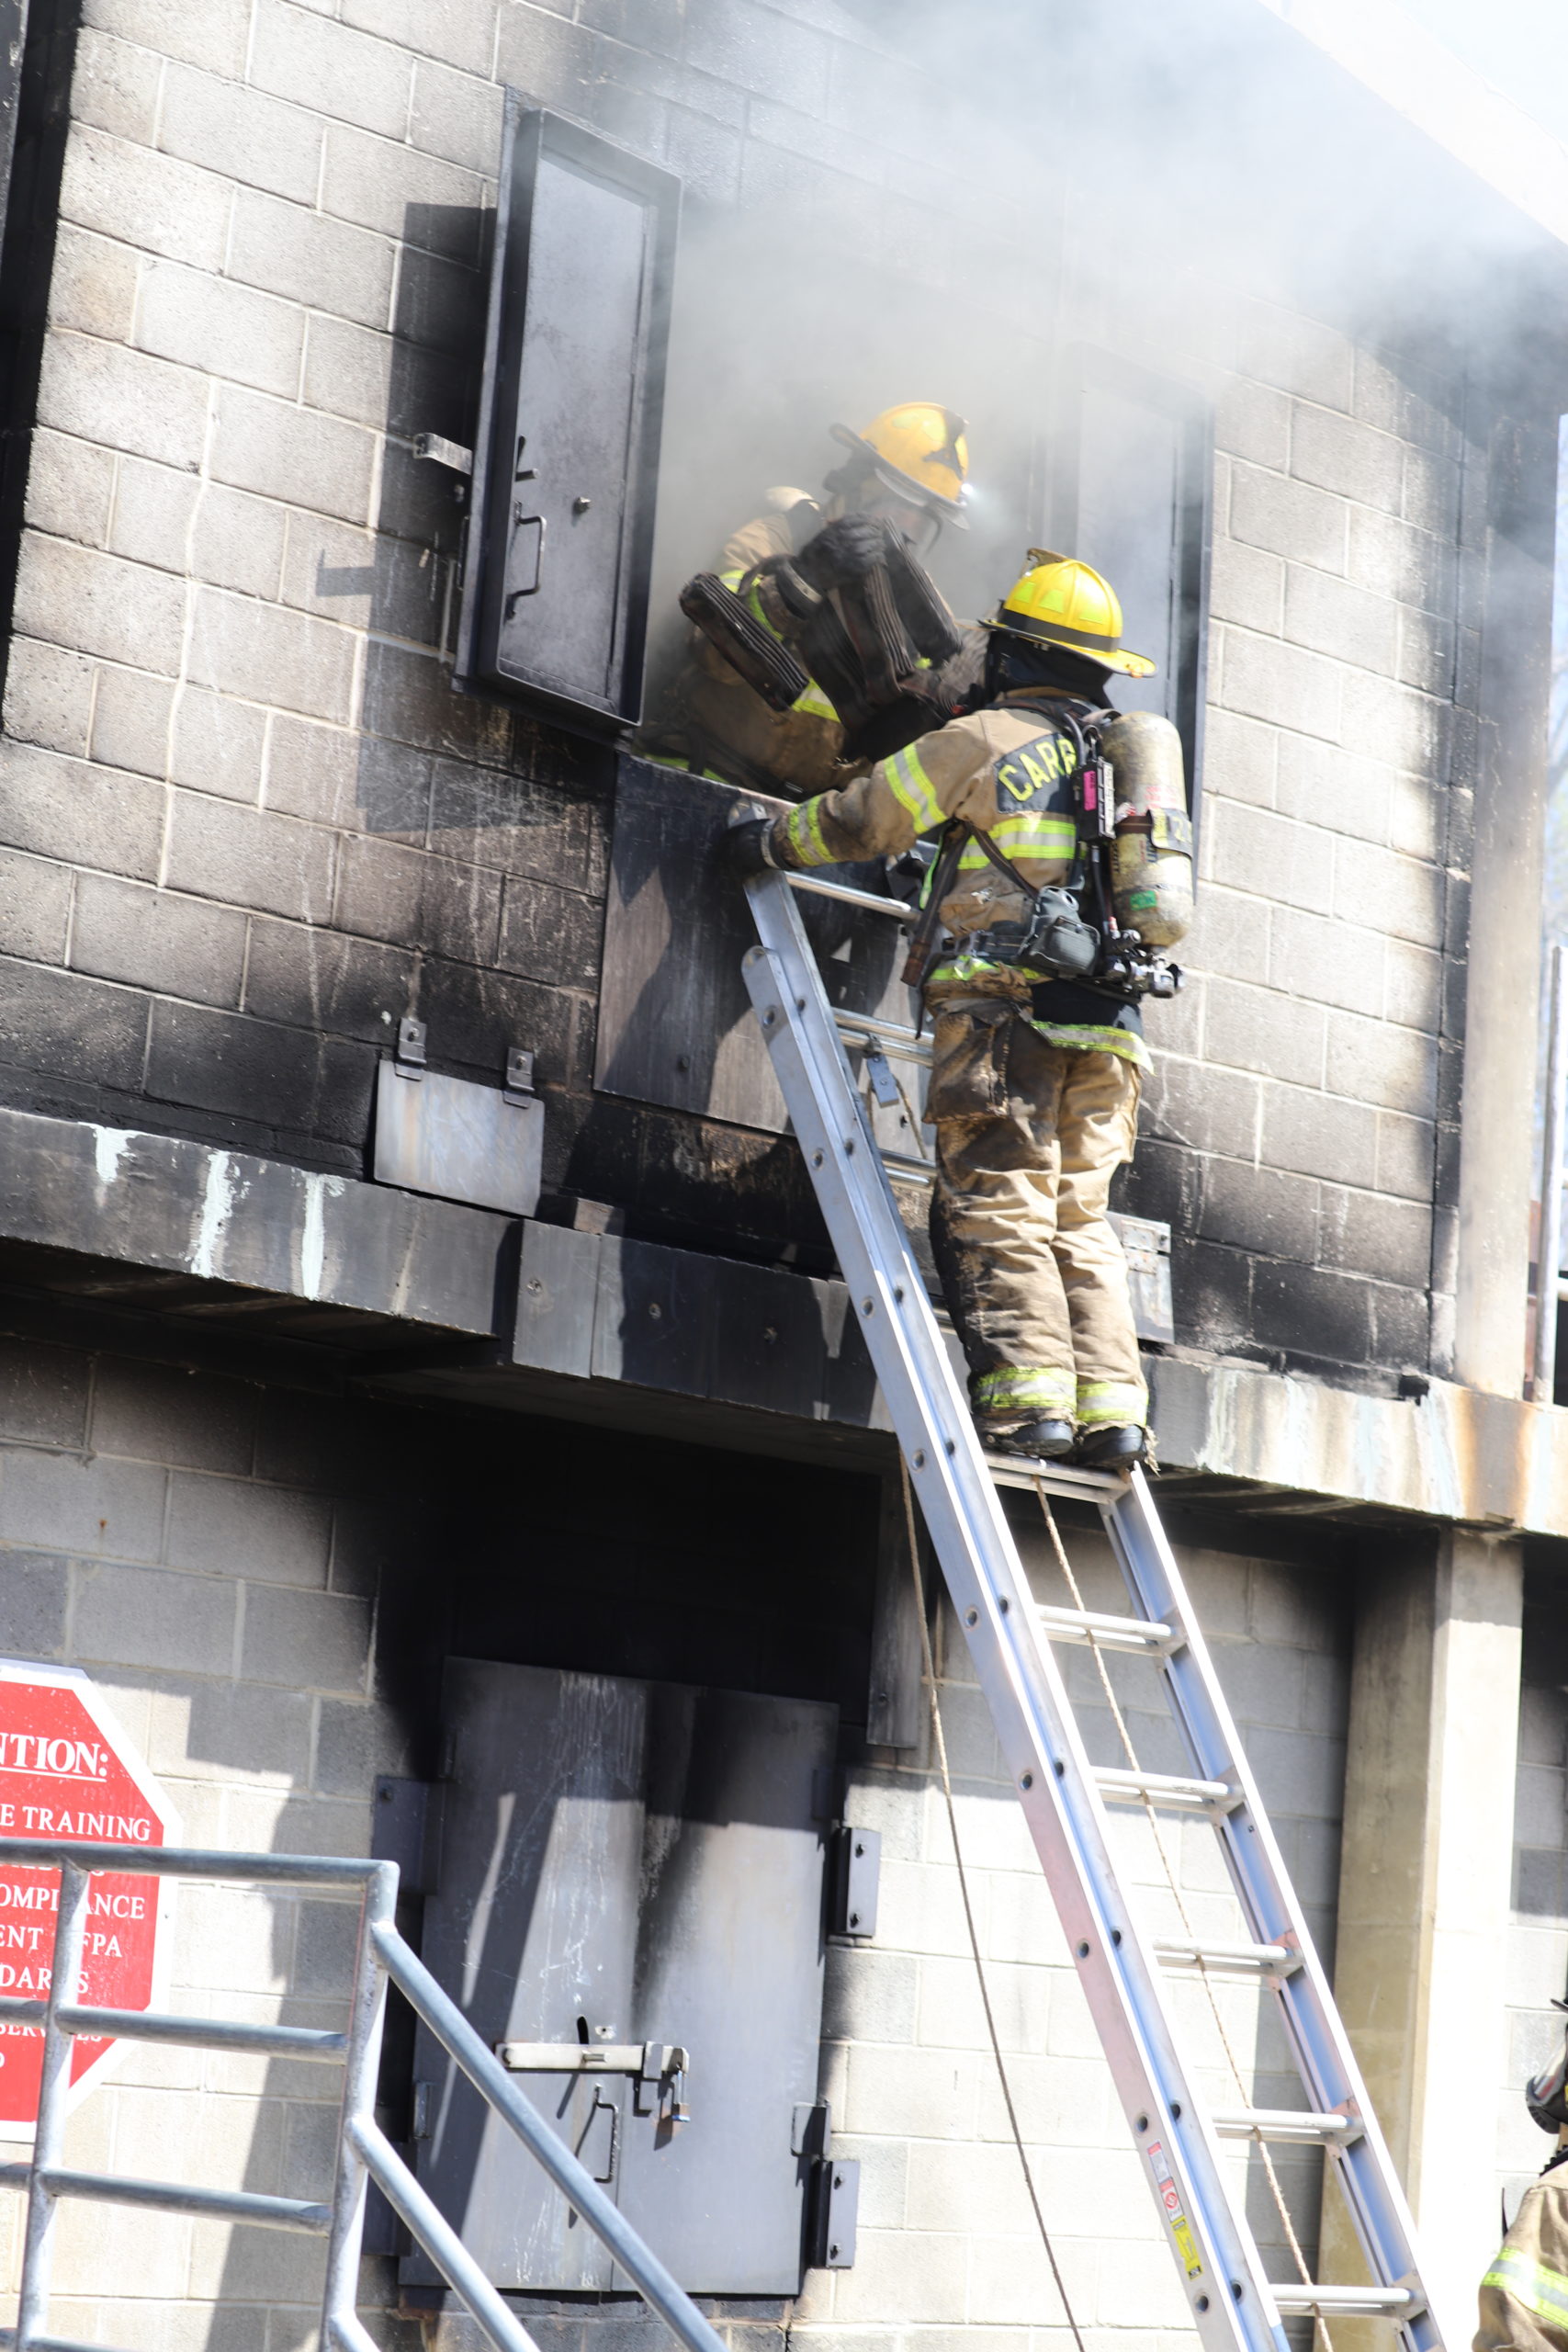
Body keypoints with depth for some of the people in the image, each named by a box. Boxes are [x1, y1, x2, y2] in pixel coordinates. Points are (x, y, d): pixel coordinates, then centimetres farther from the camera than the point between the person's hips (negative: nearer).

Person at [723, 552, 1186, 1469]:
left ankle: (1029, 1396, -17)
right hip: (1110, 1023, 6)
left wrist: (769, 842, 24)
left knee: (998, 1210, -7)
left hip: (1009, 1010, -6)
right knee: (1080, 1217, 9)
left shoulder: (989, 739, 1)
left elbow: (864, 817, 6)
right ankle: (1110, 1407, -1)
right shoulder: (1132, 750, 21)